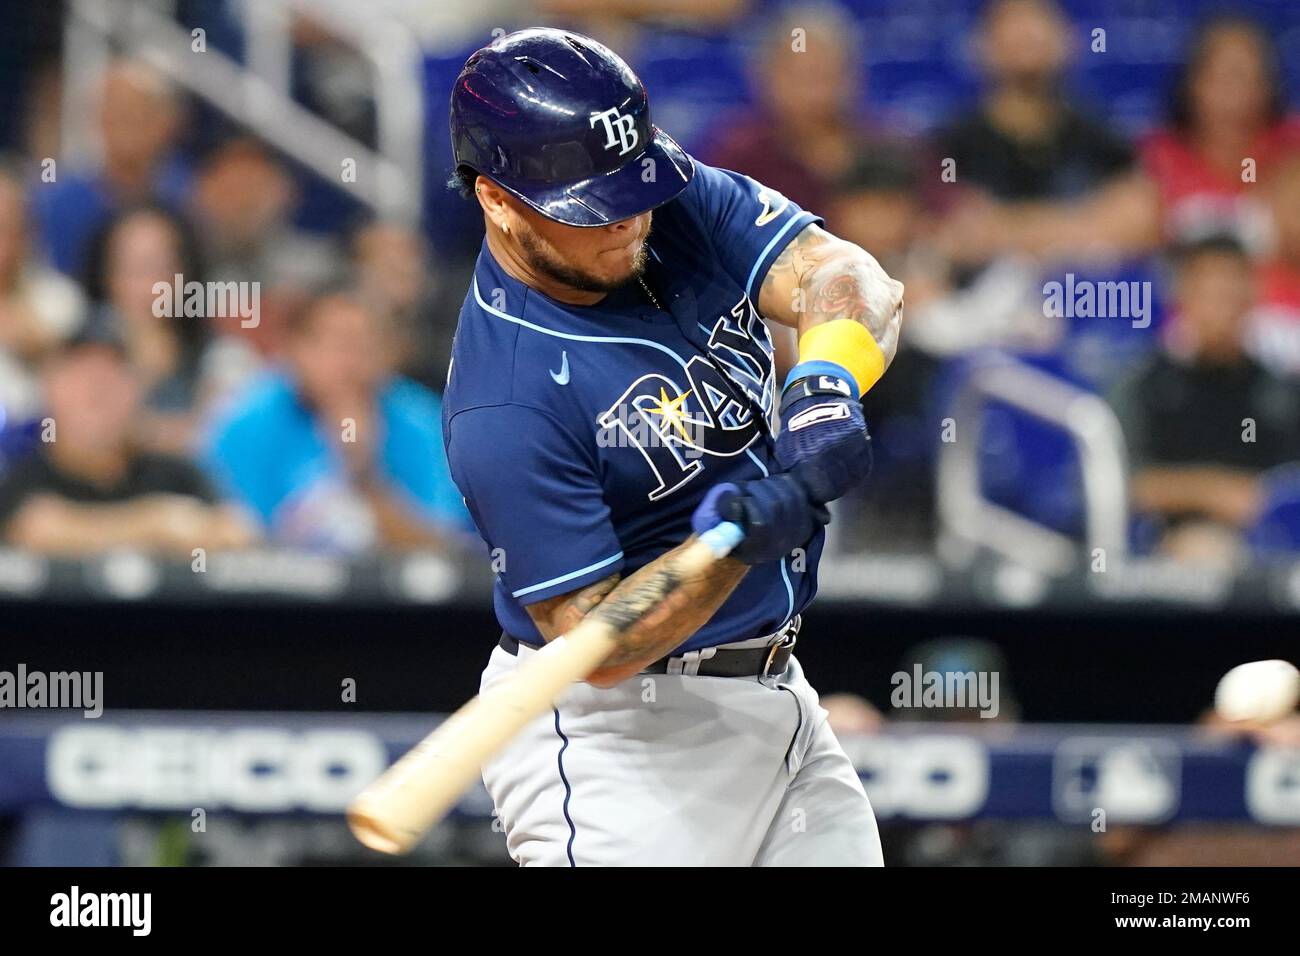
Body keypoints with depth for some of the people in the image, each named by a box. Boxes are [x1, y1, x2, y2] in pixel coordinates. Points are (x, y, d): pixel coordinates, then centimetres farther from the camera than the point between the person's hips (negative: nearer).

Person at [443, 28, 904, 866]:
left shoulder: (681, 204, -5)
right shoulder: (505, 407, -25)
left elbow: (850, 280, -16)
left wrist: (828, 378, -37)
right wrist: (734, 541, -39)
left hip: (775, 697, 7)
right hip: (615, 738, -7)